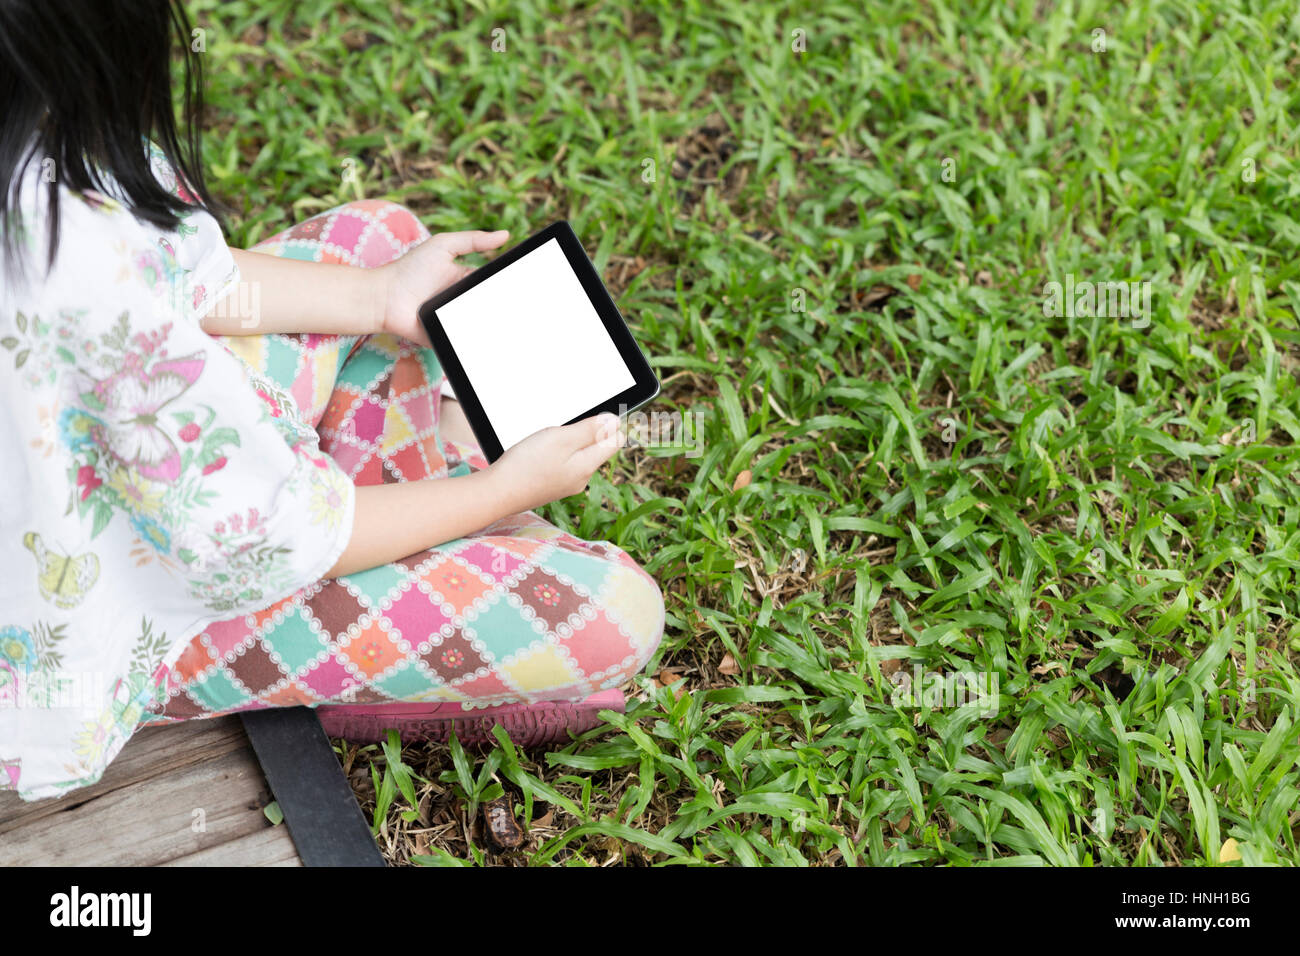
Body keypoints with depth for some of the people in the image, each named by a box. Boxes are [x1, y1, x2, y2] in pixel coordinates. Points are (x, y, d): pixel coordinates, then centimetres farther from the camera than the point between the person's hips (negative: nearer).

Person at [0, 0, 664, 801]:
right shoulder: (92, 265, -41)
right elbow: (256, 543, -27)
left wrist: (379, 296, 3)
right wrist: (509, 488, -13)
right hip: (143, 620, -9)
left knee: (378, 235, 18)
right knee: (618, 612, -13)